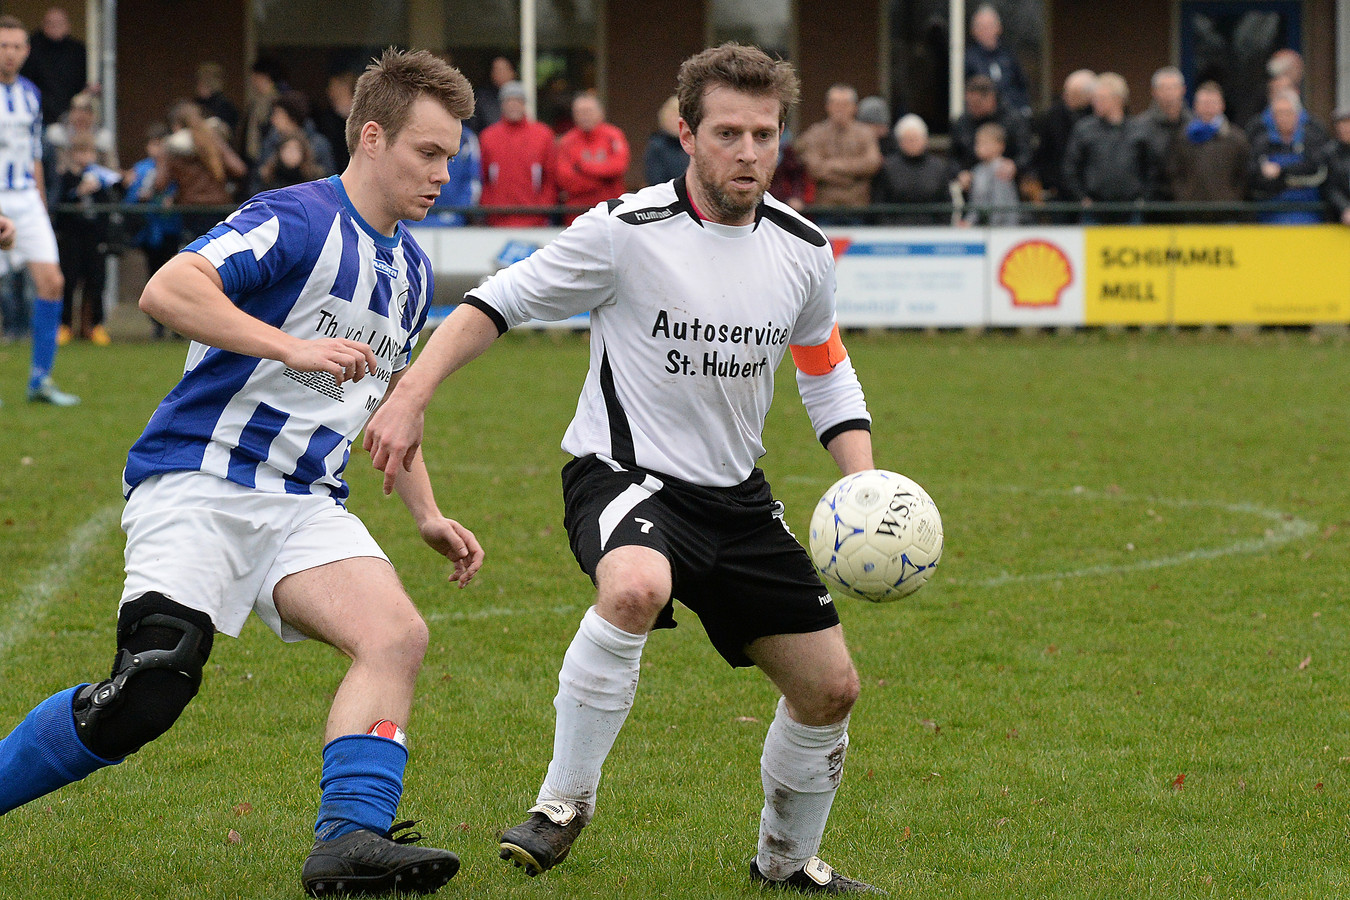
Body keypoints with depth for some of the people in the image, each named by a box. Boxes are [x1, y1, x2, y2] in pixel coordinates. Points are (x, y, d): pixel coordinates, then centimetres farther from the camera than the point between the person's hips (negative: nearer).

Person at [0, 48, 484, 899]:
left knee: (398, 636, -19)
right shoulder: (296, 220, -11)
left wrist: (428, 515, 22)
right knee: (150, 694, -19)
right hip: (198, 483, -8)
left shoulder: (410, 269, 17)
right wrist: (291, 346, -29)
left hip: (306, 503, 8)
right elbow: (168, 289, -25)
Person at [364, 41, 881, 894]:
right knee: (636, 588, -40)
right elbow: (496, 303, -8)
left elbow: (828, 374, 15)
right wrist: (411, 396, -20)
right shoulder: (626, 231, -16)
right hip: (623, 476, -6)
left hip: (737, 496, 6)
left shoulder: (802, 248, 0)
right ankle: (565, 801, -22)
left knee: (830, 688, 5)